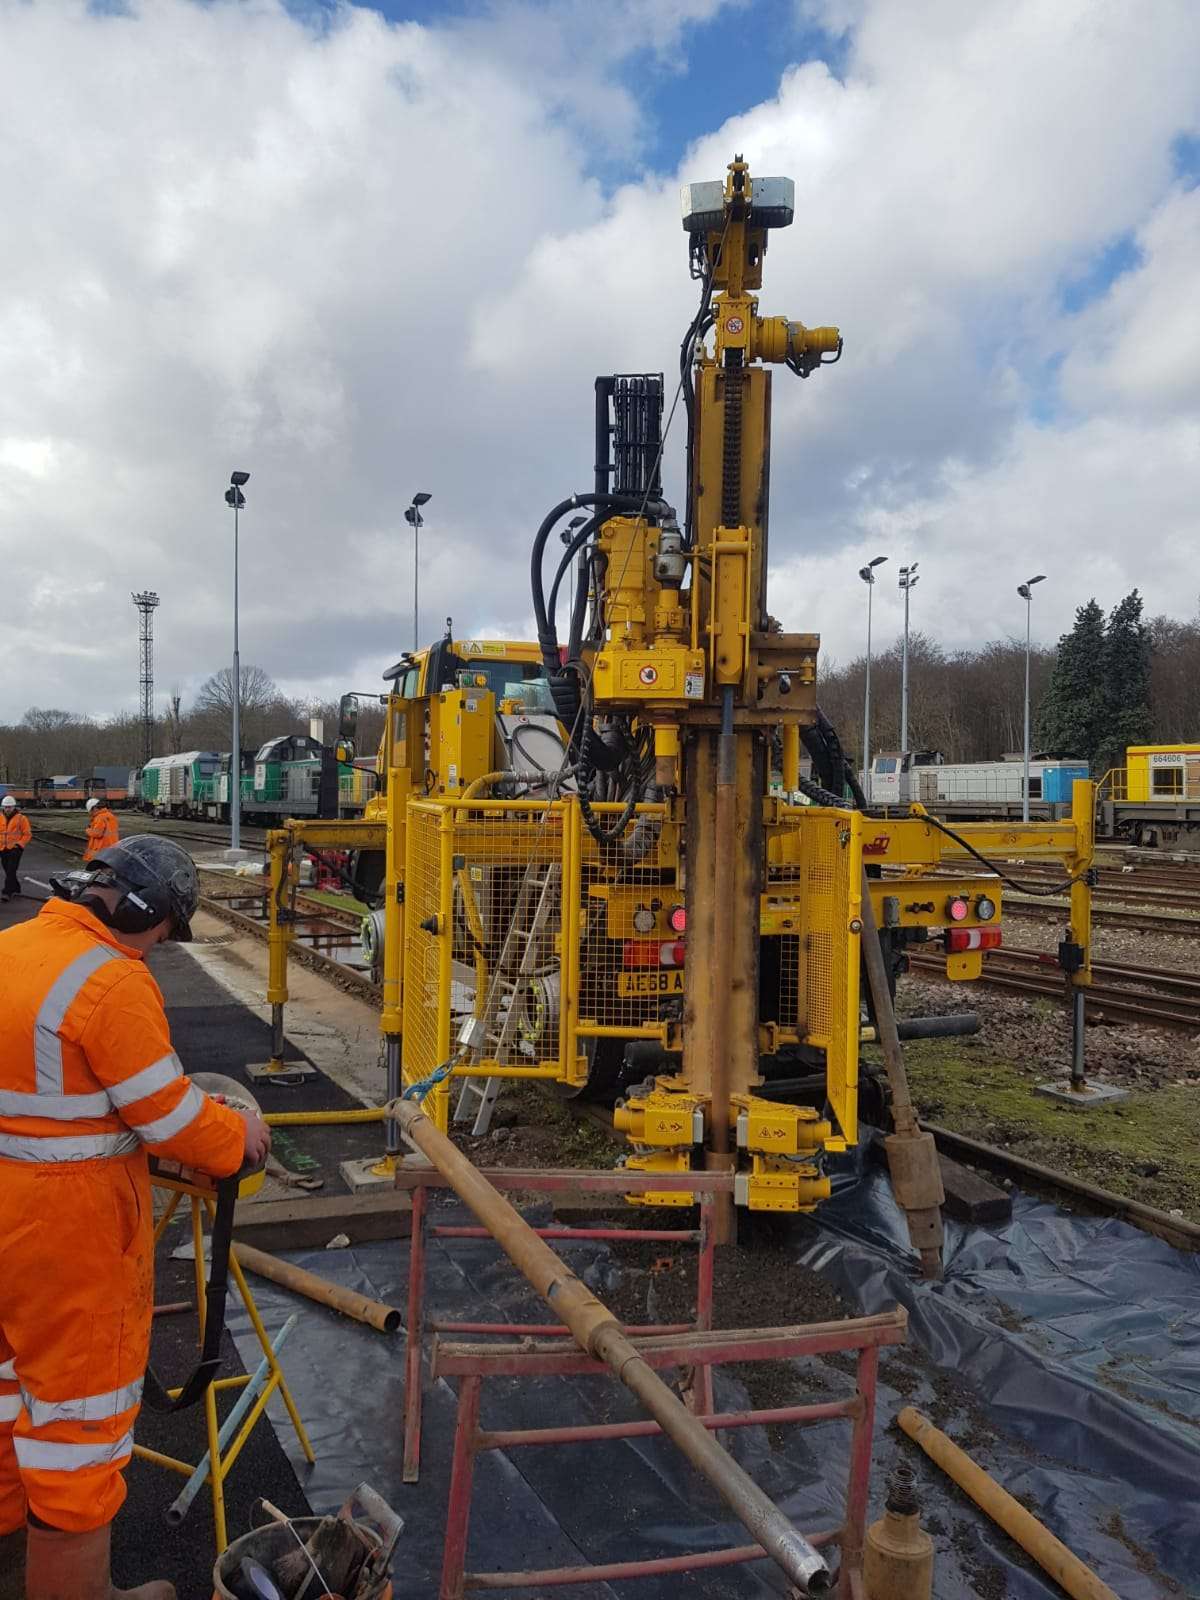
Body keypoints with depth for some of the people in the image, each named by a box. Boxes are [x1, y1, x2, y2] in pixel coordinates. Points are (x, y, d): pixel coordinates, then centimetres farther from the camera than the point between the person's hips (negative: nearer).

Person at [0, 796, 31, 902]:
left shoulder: (21, 818, -6)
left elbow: (27, 834, -4)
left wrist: (19, 844, -14)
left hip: (15, 849, -5)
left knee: (11, 871, -11)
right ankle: (16, 888, 28)